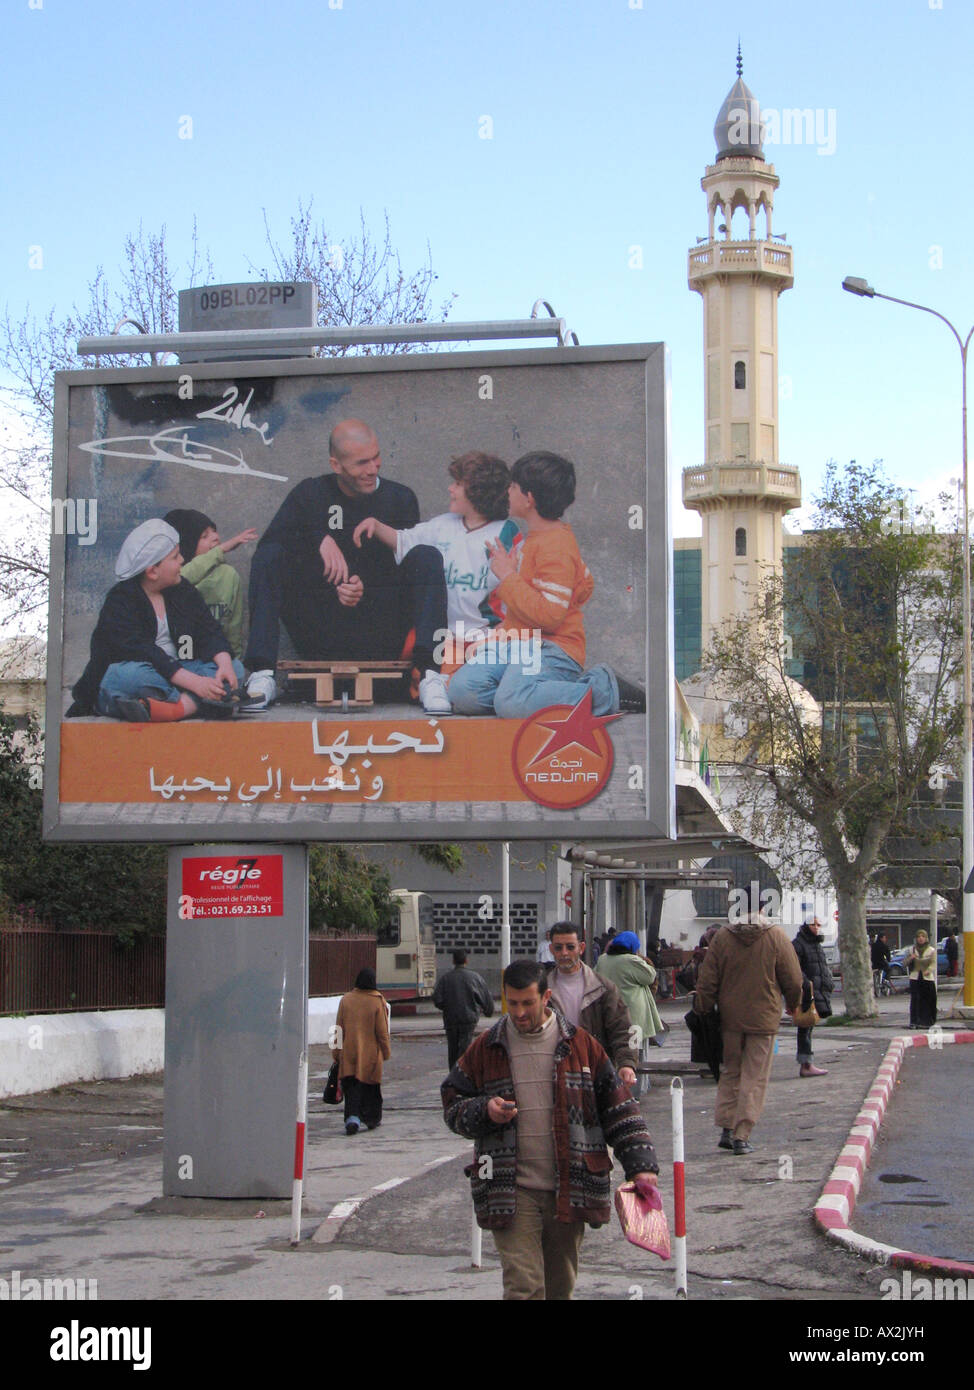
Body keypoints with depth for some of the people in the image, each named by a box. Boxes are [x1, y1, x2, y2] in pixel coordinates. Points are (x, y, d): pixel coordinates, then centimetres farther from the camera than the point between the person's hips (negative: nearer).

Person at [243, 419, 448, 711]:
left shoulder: (400, 499, 8)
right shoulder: (310, 494, 8)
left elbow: (406, 575, 1)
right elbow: (268, 542, -7)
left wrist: (368, 589, -17)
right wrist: (319, 538, -22)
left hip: (380, 643, 0)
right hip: (320, 641, 0)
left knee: (428, 556, -18)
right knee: (269, 555, -17)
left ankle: (429, 674, -33)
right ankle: (262, 675, -26)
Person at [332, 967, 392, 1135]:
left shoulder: (345, 1000, -2)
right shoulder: (377, 1001, -8)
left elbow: (339, 1028, 2)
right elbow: (382, 1031, -4)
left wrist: (336, 1053, 9)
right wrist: (386, 1051, 7)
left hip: (349, 1052, 1)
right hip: (371, 1053, -1)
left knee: (351, 1088, 0)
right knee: (371, 1087, 13)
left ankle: (353, 1116, -17)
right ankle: (372, 1119, 20)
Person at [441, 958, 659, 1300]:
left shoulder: (580, 1044, 5)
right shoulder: (486, 1048, 4)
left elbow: (618, 1108, 7)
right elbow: (452, 1104, 11)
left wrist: (640, 1165, -1)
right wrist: (484, 1111, -11)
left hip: (569, 1191, 2)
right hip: (511, 1192, -1)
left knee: (560, 1286, 13)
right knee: (523, 1287, -11)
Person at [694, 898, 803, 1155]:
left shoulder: (722, 937, -3)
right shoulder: (776, 937, -7)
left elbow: (707, 981, -1)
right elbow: (793, 979, -2)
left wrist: (702, 1009, 12)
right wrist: (793, 1004, 17)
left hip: (730, 1018, 2)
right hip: (763, 1018, -2)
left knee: (730, 1072, 16)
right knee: (755, 1078, 3)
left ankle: (726, 1129, 11)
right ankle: (741, 1136, 0)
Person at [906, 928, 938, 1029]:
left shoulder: (932, 950, 7)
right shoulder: (912, 950, 11)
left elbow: (933, 964, -2)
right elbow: (905, 963, 13)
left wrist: (928, 971, -22)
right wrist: (910, 958, -9)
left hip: (928, 978, -1)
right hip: (915, 978, 1)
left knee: (929, 1001, -2)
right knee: (915, 1000, -7)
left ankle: (927, 1022, 7)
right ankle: (914, 1022, -5)